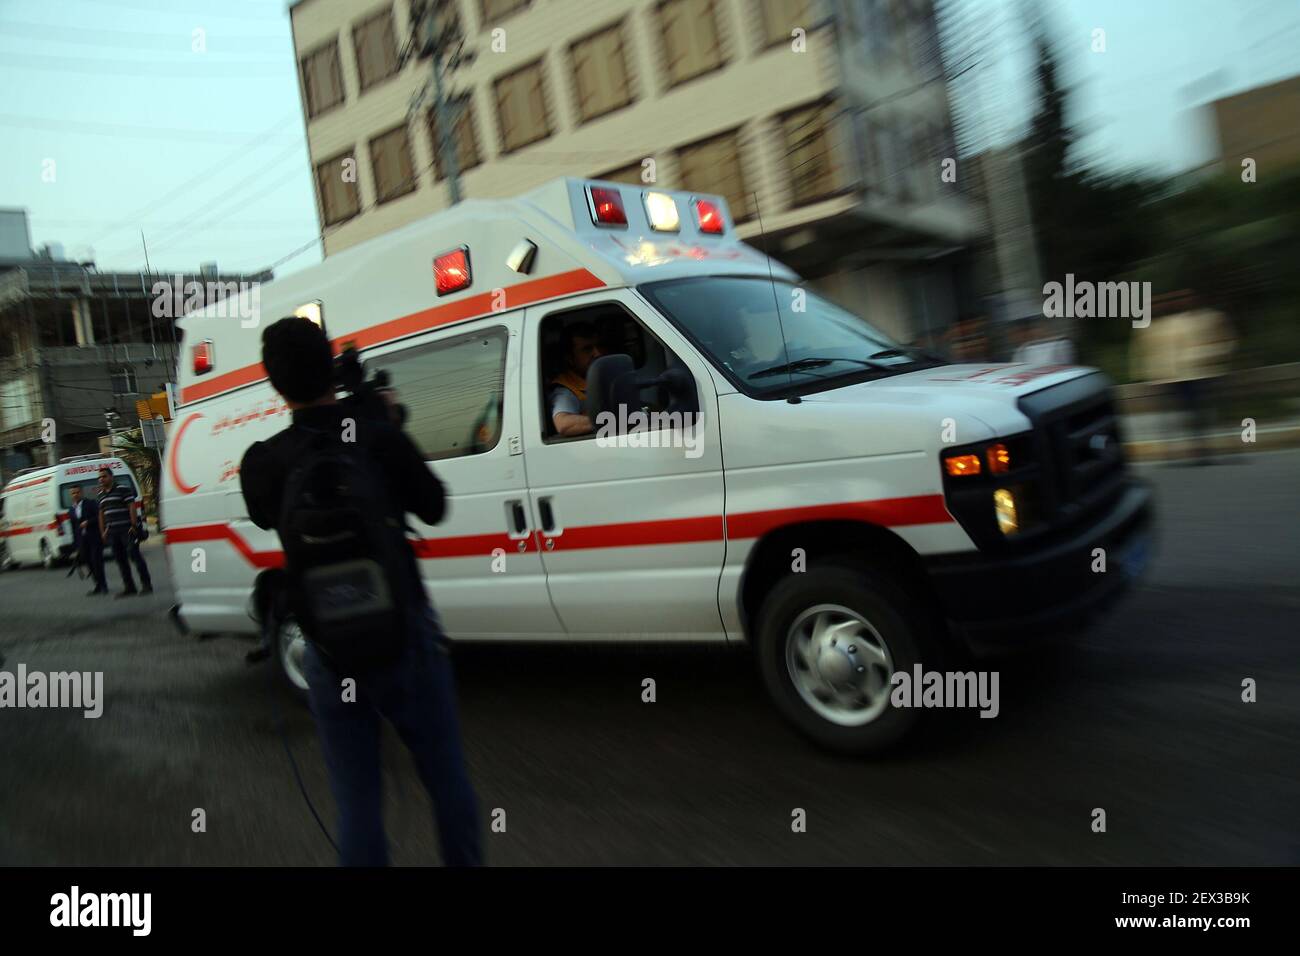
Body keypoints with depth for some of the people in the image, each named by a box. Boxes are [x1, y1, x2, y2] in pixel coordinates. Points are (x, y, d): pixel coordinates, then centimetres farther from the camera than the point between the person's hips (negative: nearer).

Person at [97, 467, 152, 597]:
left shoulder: (123, 490, -5)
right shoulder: (101, 495, 16)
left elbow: (132, 507, -10)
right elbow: (101, 514, 21)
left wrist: (133, 525, -15)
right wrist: (103, 531, 16)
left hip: (126, 530, -7)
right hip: (112, 532, 7)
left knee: (135, 555, -8)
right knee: (120, 560, 8)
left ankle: (146, 585, -3)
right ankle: (129, 588, 13)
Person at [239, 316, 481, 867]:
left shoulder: (261, 462, -5)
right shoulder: (381, 438, -11)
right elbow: (433, 508, 4)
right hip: (405, 634, -1)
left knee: (357, 800, 12)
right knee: (446, 778, 15)